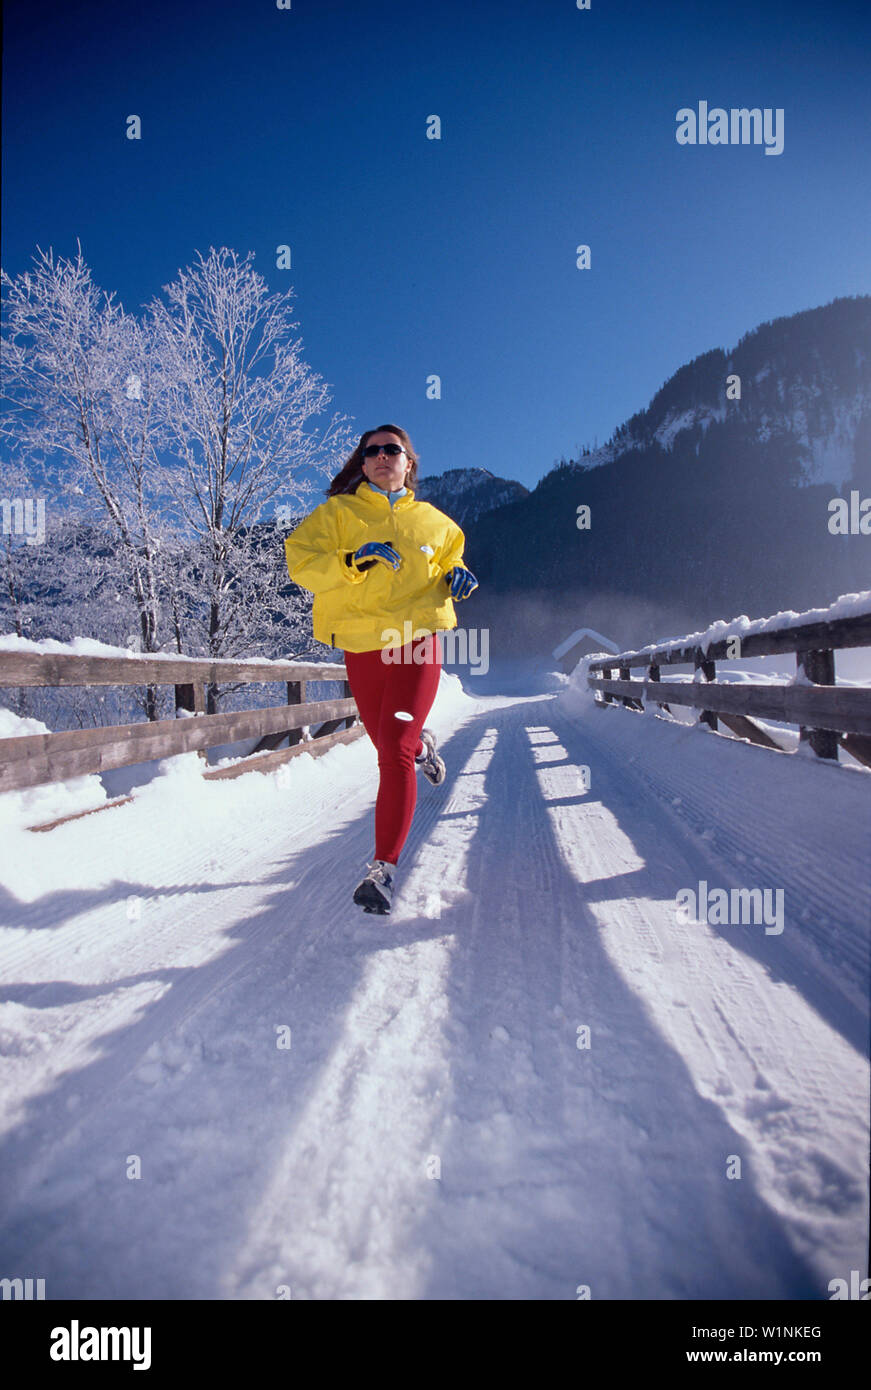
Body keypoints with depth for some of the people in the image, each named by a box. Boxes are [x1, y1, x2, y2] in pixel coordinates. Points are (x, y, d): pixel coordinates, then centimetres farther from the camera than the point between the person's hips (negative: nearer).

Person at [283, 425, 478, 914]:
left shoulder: (433, 521, 13)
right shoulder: (338, 512, 6)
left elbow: (451, 561, 29)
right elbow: (301, 562, -5)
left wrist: (457, 577, 5)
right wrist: (353, 561, -21)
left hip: (417, 644, -1)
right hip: (361, 648, 2)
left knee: (394, 751, -15)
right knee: (391, 745, 15)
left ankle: (385, 867, -12)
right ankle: (421, 745, 54)